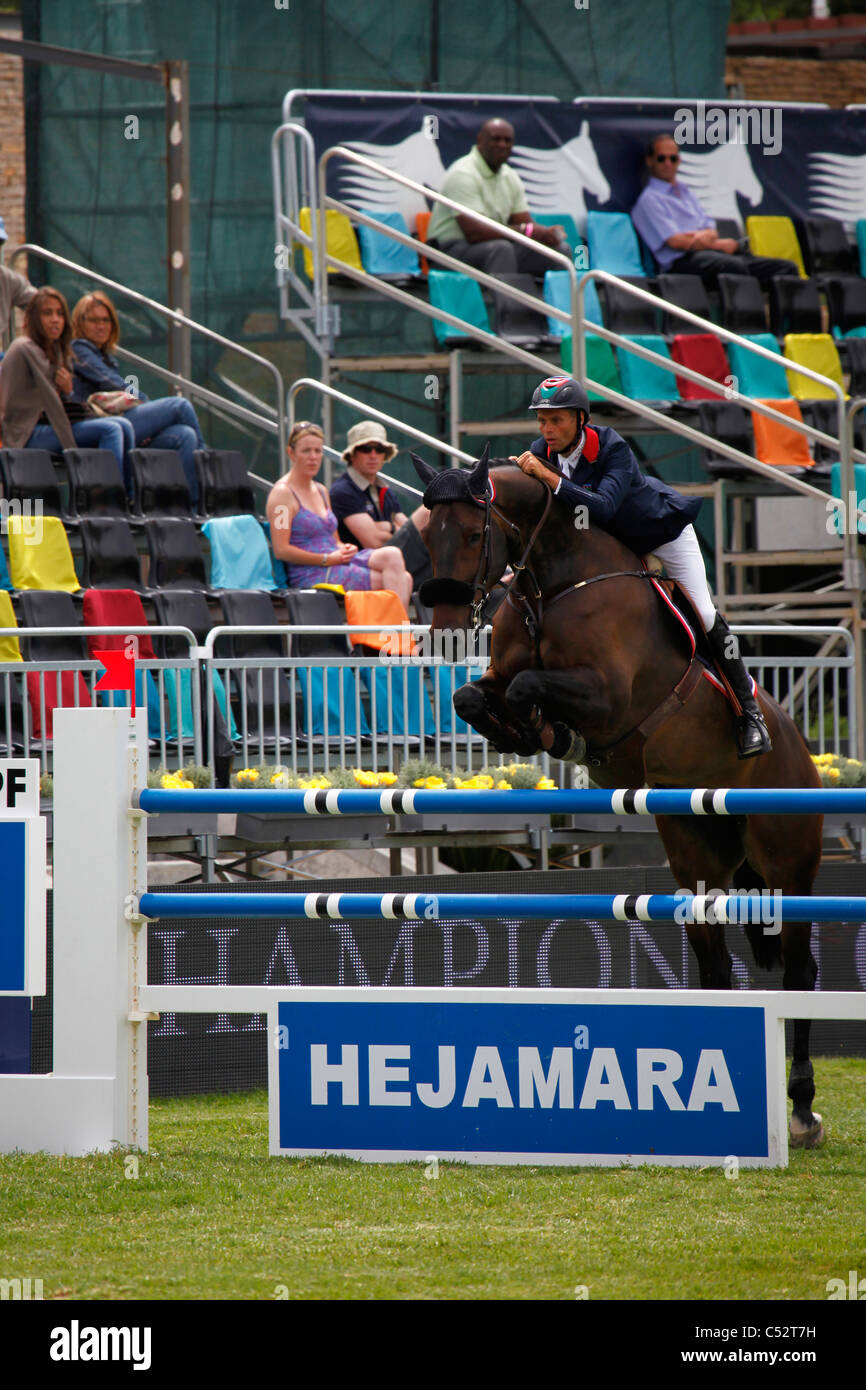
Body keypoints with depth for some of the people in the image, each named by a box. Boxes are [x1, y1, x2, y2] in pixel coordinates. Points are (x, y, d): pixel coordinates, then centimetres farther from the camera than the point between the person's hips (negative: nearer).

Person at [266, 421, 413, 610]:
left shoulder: (321, 491, 22)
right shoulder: (282, 493, -5)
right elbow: (281, 551, -14)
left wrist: (345, 549, 3)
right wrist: (327, 559, -14)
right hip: (310, 576, -8)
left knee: (392, 555, -18)